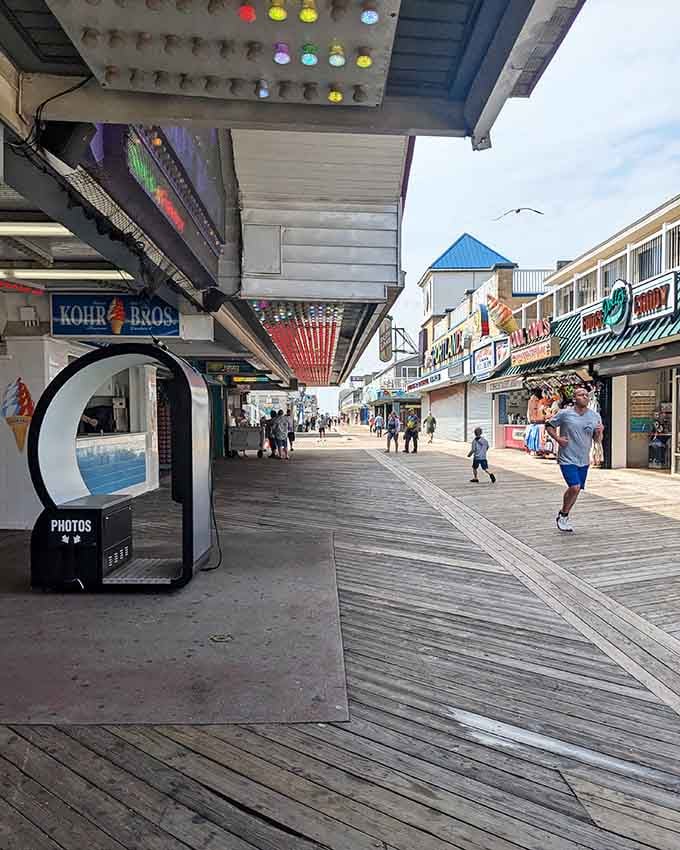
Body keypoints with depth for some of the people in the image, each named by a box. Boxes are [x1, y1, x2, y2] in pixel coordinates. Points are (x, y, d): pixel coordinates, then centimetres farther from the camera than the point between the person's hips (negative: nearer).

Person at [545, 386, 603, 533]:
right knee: (575, 487, -17)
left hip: (584, 460, 5)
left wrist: (599, 432, -14)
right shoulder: (565, 414, -9)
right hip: (567, 459, -5)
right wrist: (557, 438, -10)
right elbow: (549, 425, 4)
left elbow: (598, 440, 8)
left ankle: (564, 517, 33)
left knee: (576, 490, 12)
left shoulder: (595, 416, 3)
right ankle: (563, 515, 8)